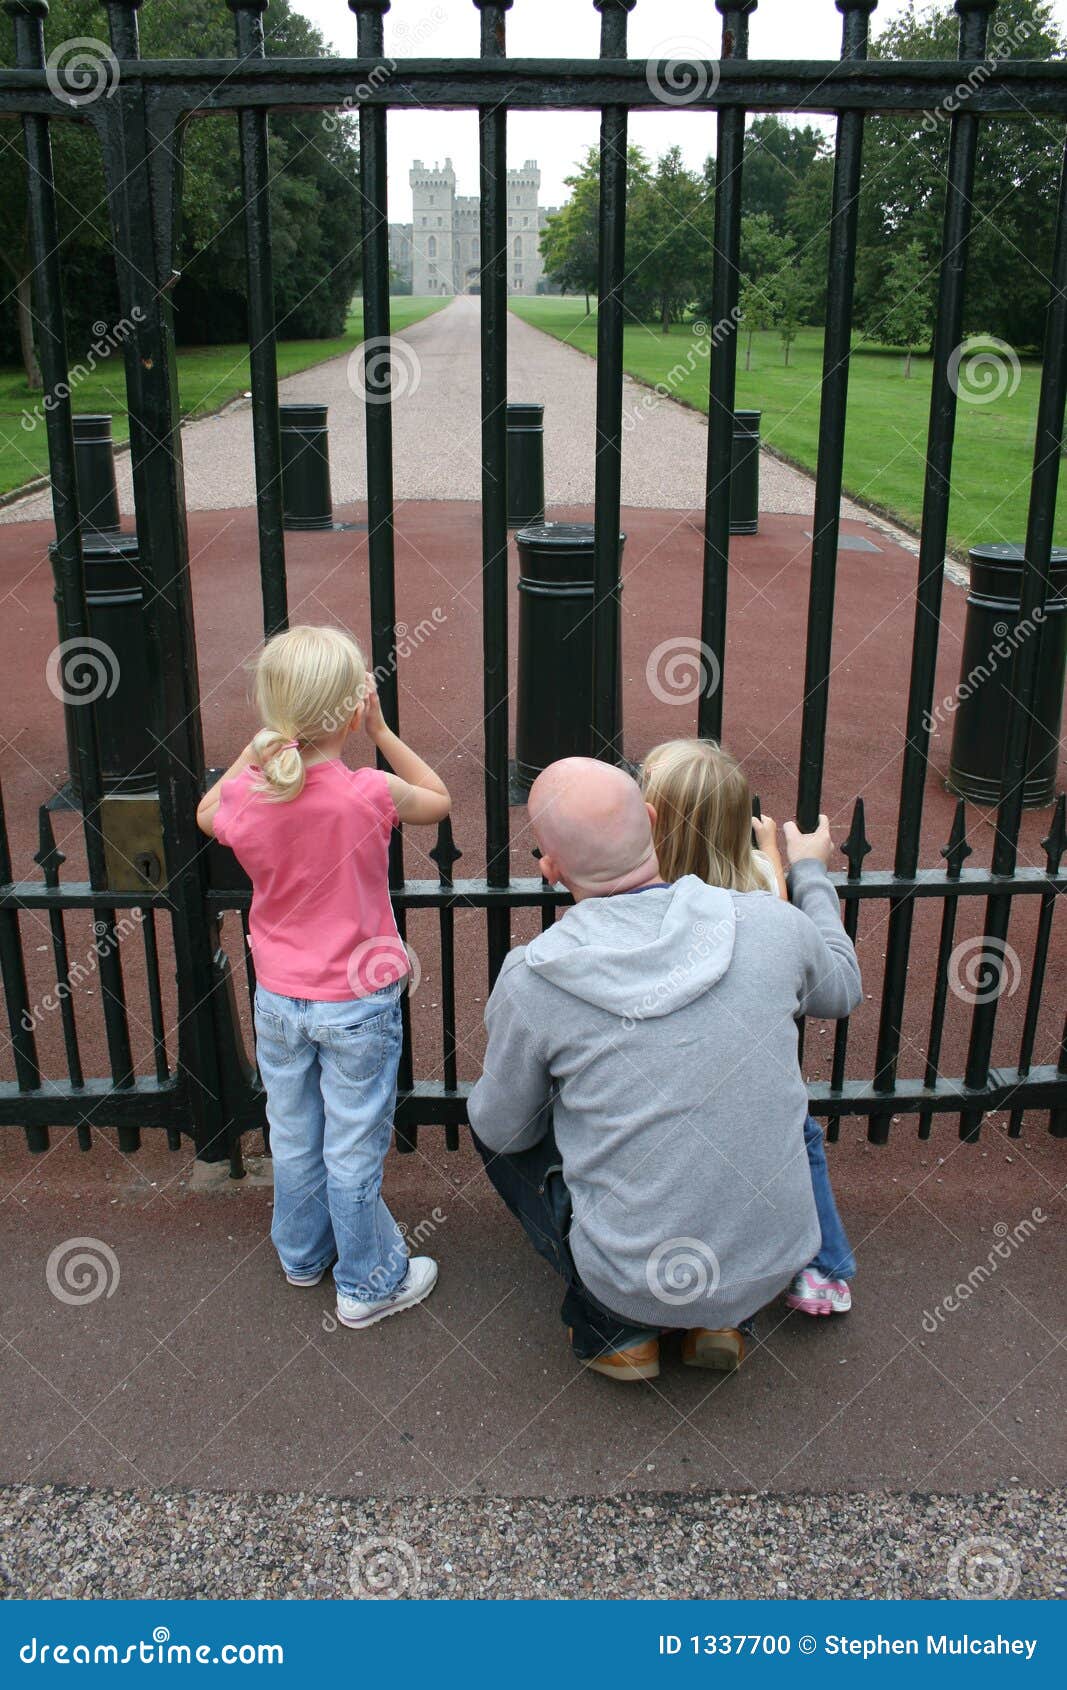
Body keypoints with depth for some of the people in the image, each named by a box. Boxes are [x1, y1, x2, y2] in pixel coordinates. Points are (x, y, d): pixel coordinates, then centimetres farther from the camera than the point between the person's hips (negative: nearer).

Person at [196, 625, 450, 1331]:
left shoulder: (245, 796, -14)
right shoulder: (370, 794, -24)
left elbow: (207, 814, 12)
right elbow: (438, 800, -2)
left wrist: (260, 744, 6)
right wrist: (380, 731, -3)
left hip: (279, 1000, 4)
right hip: (358, 1005, -4)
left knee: (293, 1138, 22)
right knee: (354, 1148, 11)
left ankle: (303, 1253, 44)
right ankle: (369, 1284, 28)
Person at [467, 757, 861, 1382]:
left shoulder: (530, 980, -19)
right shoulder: (771, 924, -12)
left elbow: (504, 1129, -1)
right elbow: (842, 990, 12)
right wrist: (810, 871, 27)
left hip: (635, 1279, -3)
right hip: (774, 1262, 3)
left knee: (492, 1126, 19)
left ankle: (615, 1328, 17)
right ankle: (718, 1320, 21)